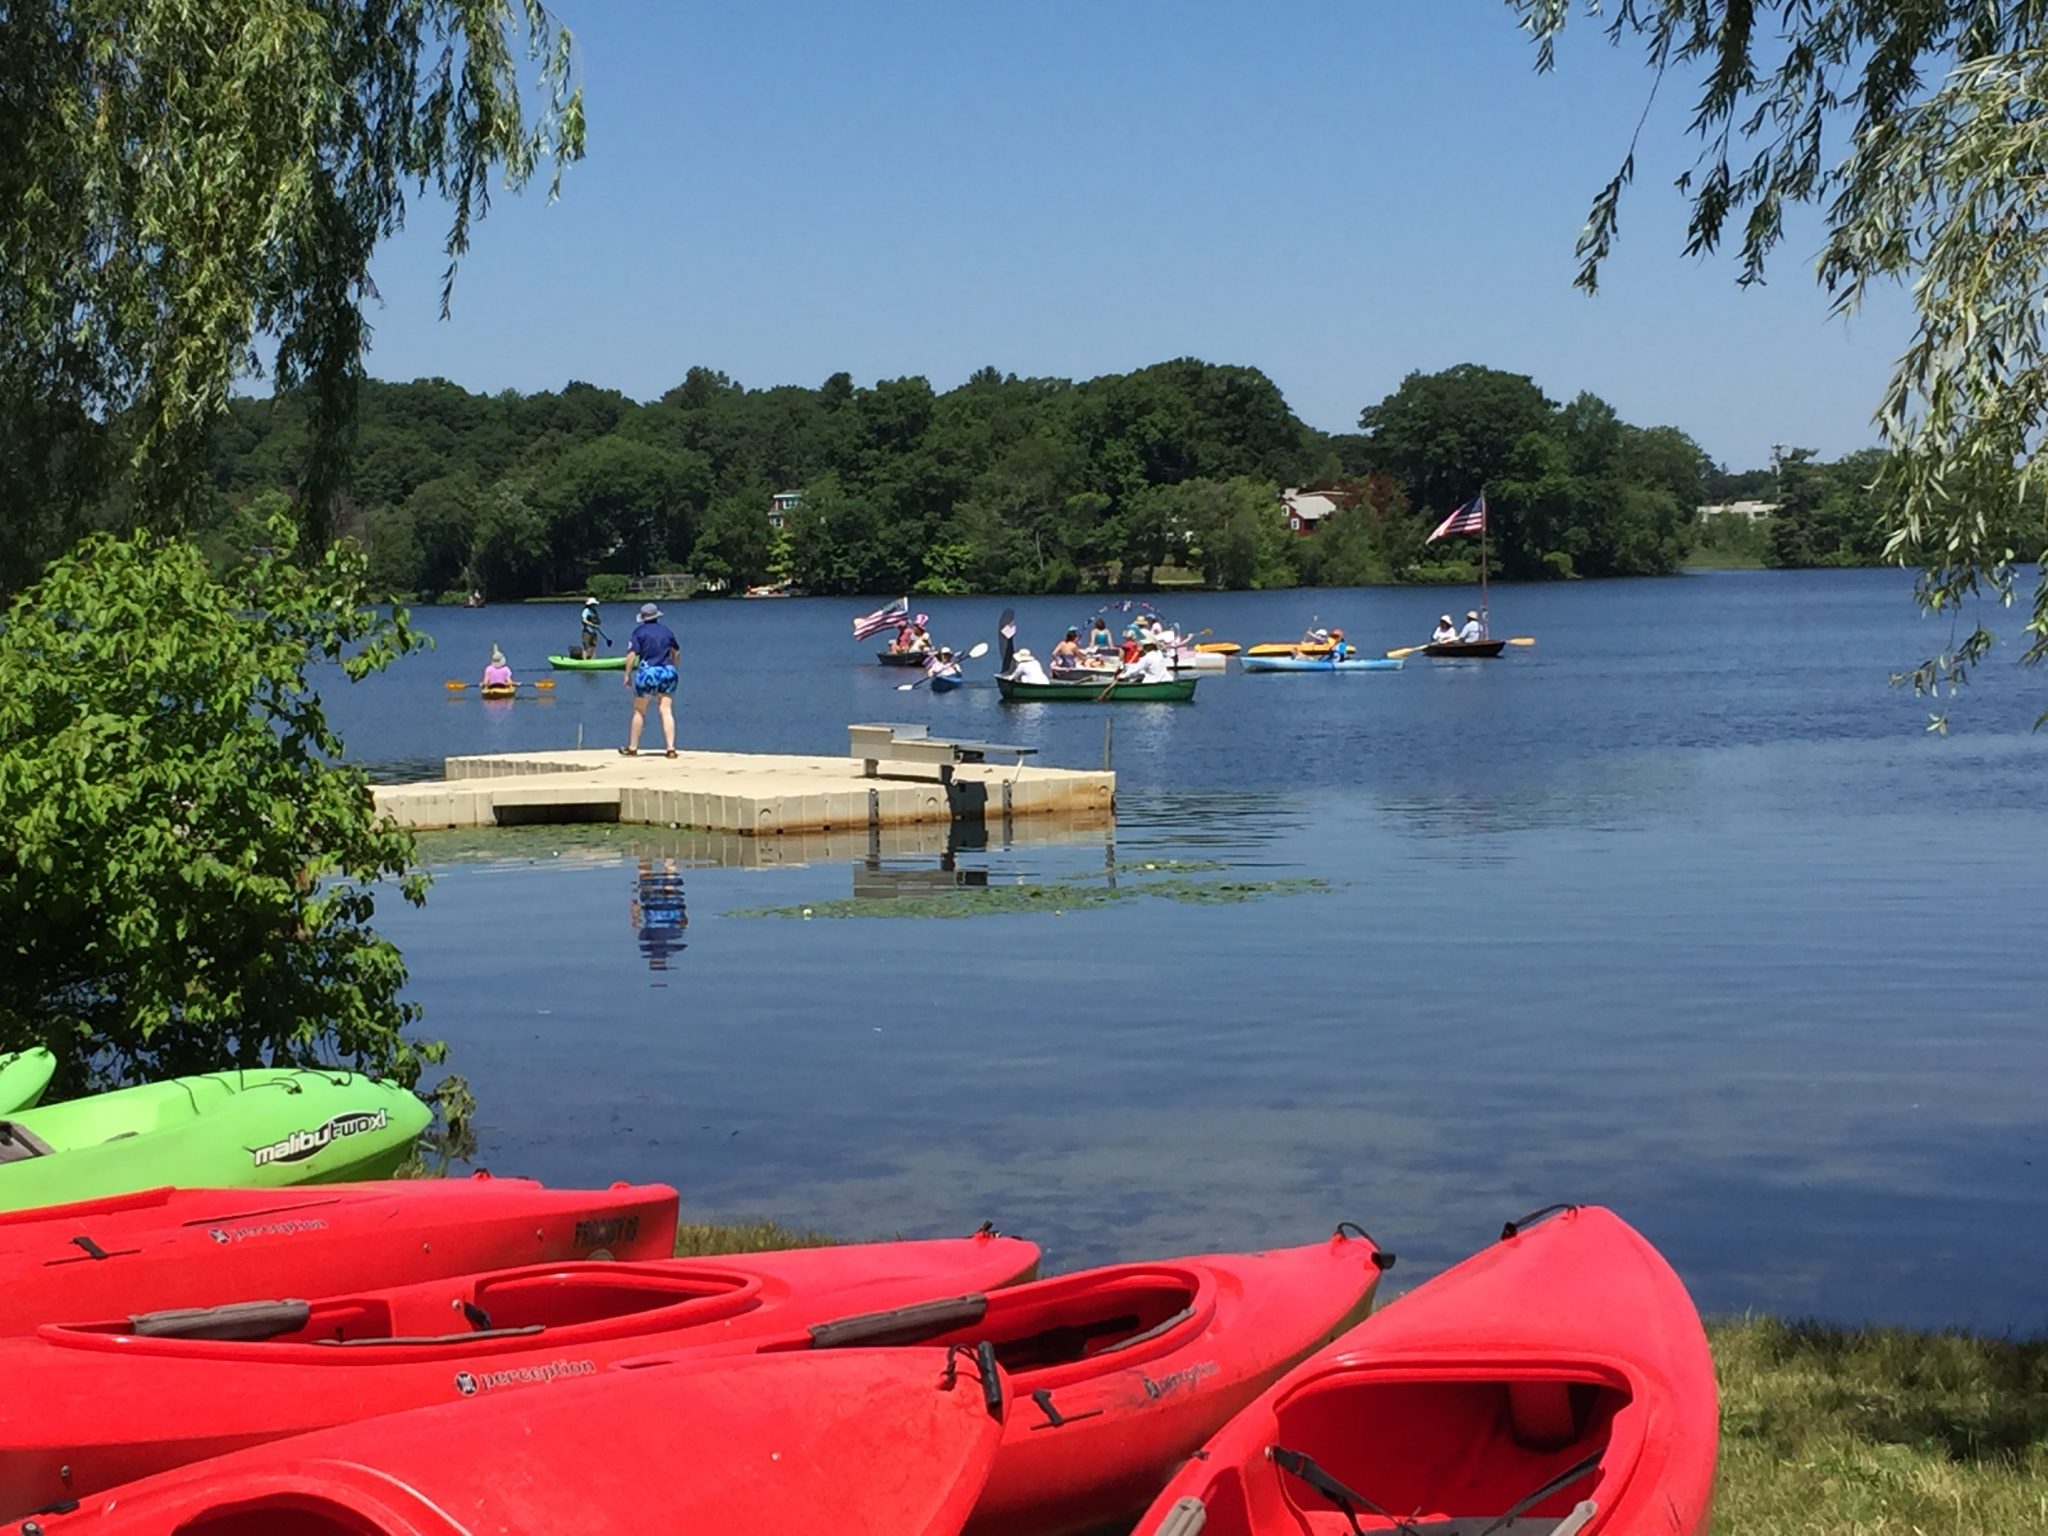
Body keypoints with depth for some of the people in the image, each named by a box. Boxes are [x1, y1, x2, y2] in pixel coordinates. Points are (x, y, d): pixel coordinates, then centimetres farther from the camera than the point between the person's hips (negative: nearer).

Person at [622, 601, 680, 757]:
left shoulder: (640, 632, -4)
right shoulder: (667, 631, 10)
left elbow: (631, 654, -11)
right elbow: (675, 652, 21)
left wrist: (627, 675, -4)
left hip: (647, 672, -3)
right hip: (668, 672, 4)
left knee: (639, 711, 10)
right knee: (666, 711, 0)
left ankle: (632, 748, 17)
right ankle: (671, 748, -9)